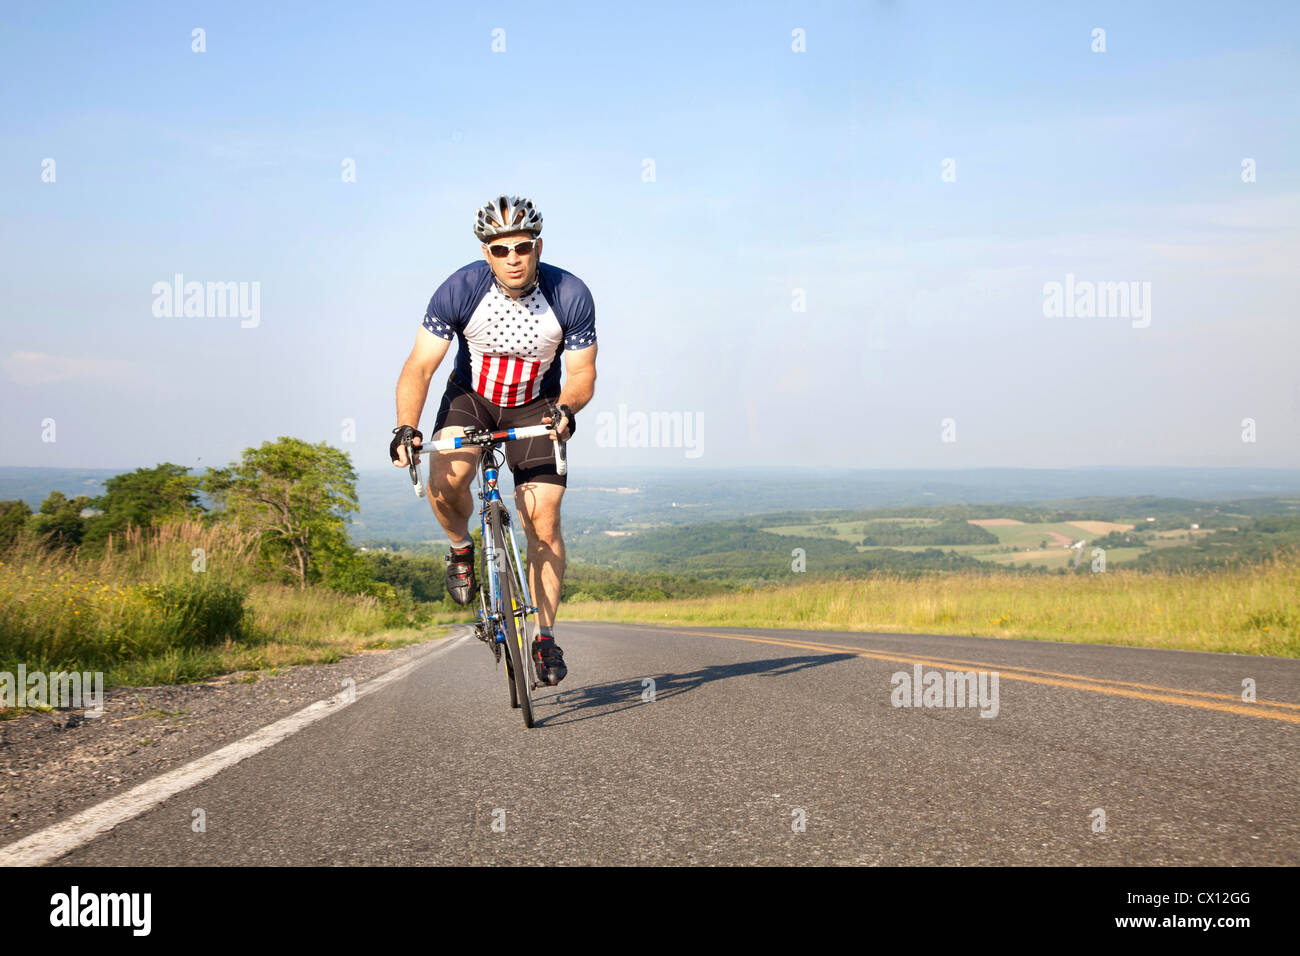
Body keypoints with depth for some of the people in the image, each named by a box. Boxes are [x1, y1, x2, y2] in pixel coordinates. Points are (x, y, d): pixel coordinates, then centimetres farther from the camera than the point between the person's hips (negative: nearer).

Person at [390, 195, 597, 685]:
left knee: (543, 521, -10)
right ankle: (461, 548, 5)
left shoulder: (571, 296, -22)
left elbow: (582, 372, -14)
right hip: (472, 395, 0)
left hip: (536, 407, 0)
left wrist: (566, 408, -37)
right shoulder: (460, 289, -24)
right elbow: (419, 366, -21)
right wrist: (406, 428, -36)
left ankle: (545, 637, 4)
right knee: (444, 481, -29)